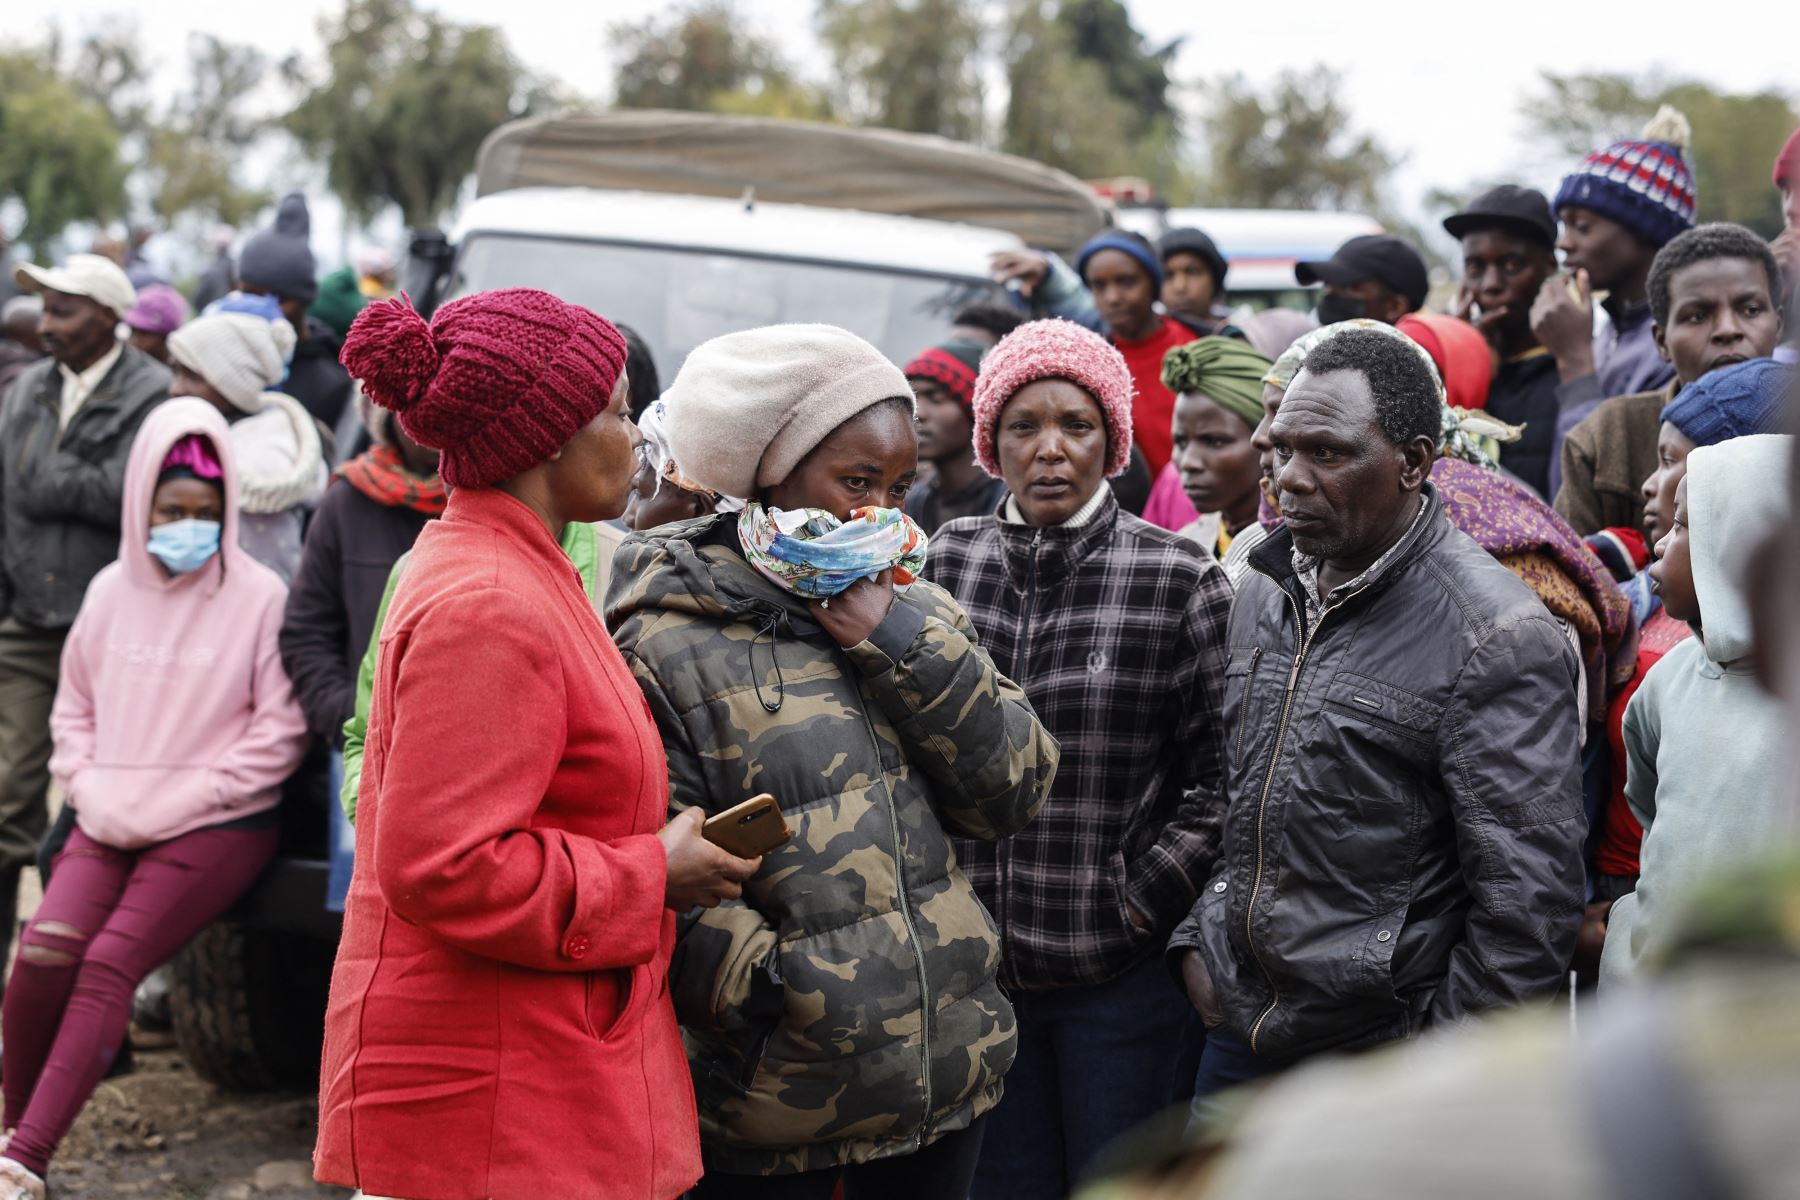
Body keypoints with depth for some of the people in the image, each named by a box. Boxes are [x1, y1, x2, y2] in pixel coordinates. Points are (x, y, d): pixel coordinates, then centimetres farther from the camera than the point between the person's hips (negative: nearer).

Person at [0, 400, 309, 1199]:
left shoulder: (260, 597, -4)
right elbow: (74, 707, 20)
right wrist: (91, 792, 3)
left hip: (218, 827, -4)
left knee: (111, 961, -22)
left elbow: (279, 733, -5)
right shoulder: (112, 592, 10)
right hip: (113, 823, 4)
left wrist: (174, 803, -8)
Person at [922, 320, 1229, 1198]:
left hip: (1121, 967, -3)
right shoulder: (947, 560, 3)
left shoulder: (1180, 581, -6)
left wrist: (1145, 904, -8)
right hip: (973, 953, 3)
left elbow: (1219, 777, -5)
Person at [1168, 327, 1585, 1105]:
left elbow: (1530, 898, -17)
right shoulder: (1263, 594, 8)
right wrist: (1197, 938, 9)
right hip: (1238, 1037, 7)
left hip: (1387, 1068, -6)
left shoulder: (1496, 637, -16)